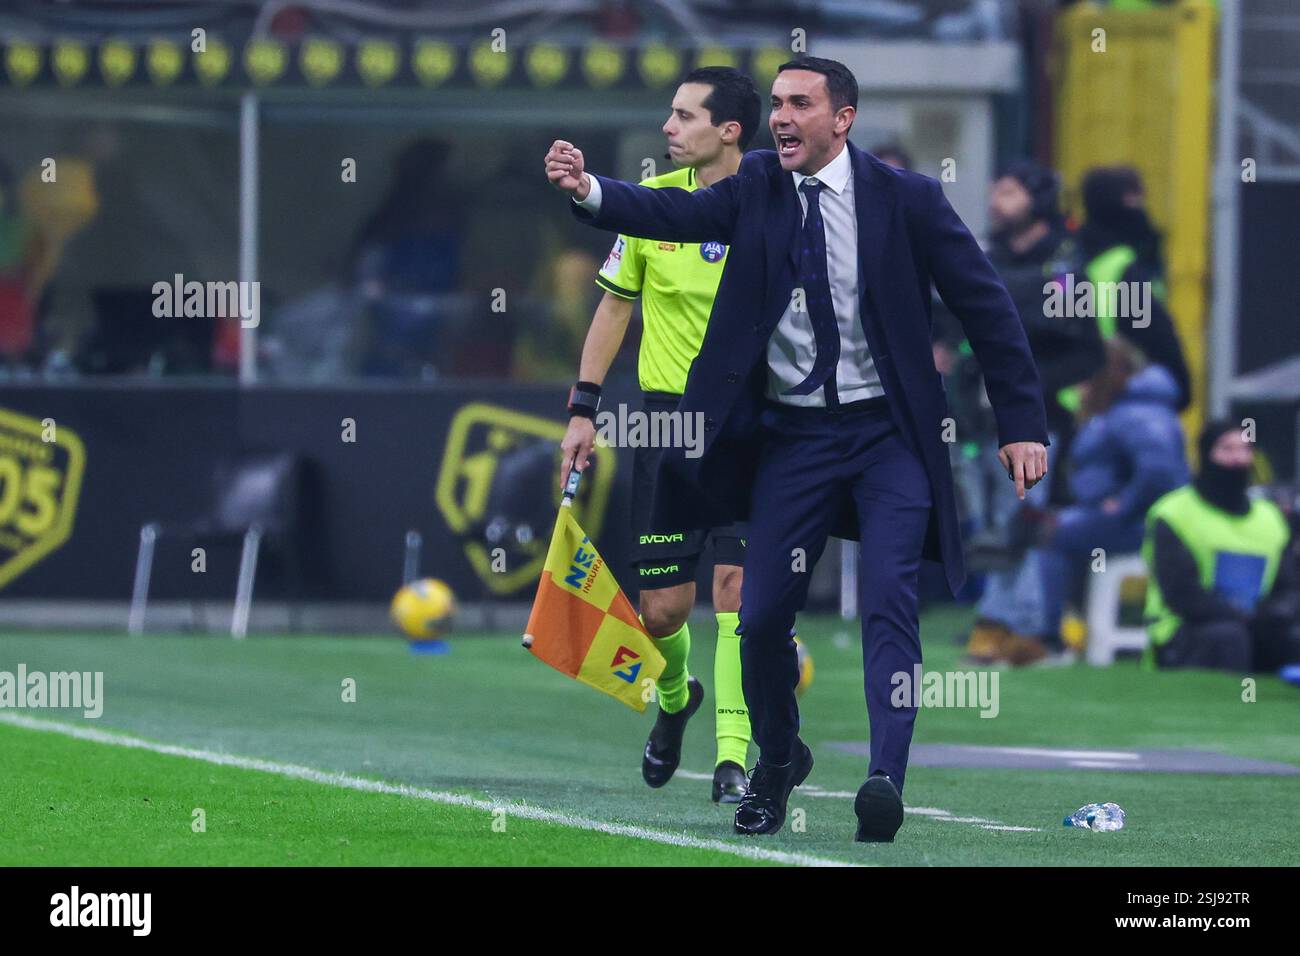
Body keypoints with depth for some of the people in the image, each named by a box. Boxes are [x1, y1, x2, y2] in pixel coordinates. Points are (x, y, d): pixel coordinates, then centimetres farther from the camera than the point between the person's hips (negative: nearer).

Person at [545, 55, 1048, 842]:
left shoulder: (906, 199, -5)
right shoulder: (756, 187, 2)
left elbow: (986, 306, -2)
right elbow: (677, 214, -12)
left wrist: (1024, 425, -5)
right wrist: (588, 190, -31)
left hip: (888, 432, -3)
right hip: (791, 436, 3)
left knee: (889, 596, -19)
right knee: (763, 616, 4)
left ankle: (887, 777, -28)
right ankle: (778, 761, 29)